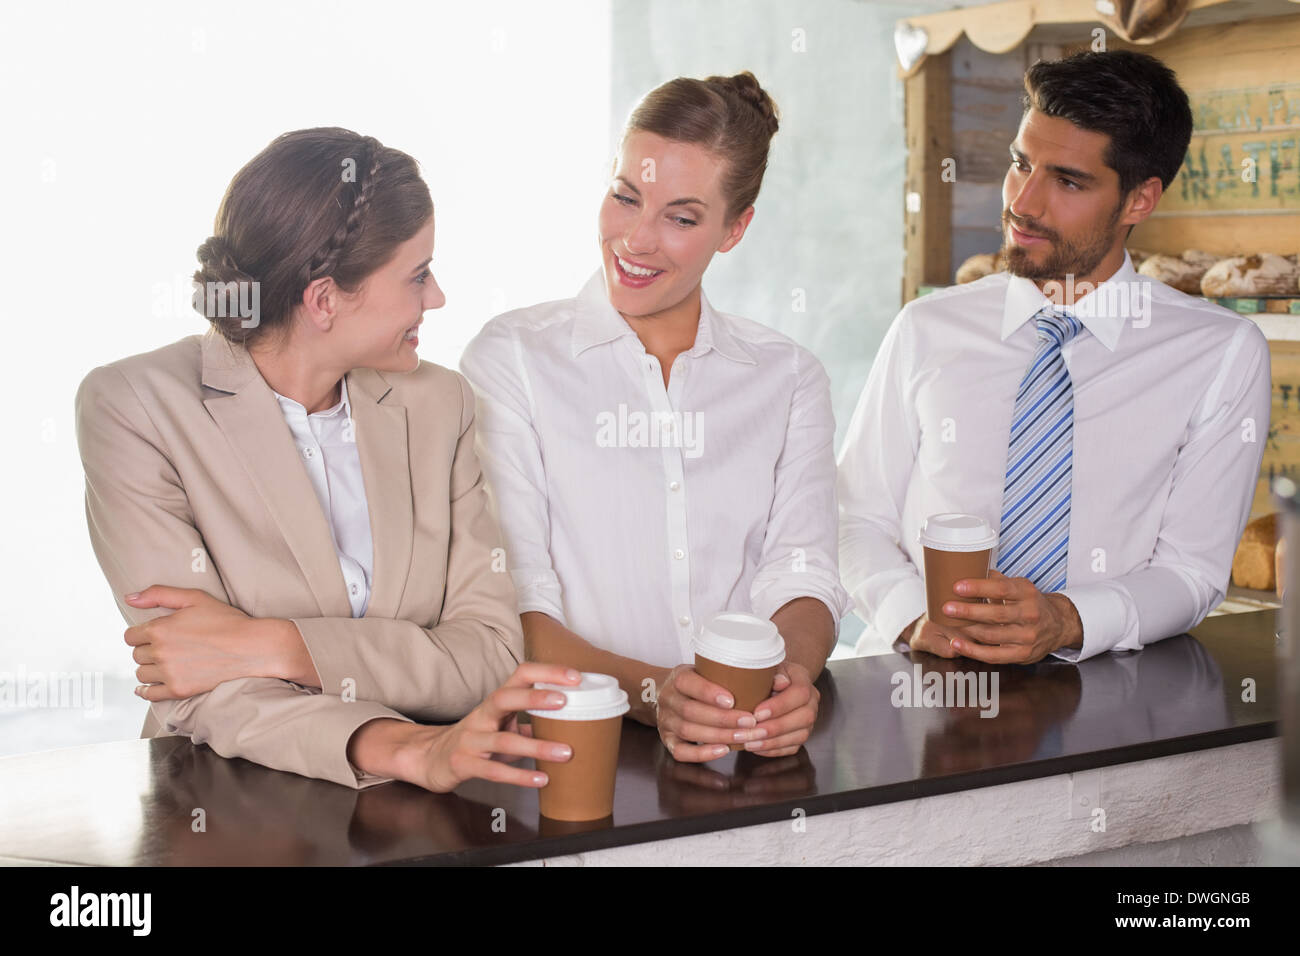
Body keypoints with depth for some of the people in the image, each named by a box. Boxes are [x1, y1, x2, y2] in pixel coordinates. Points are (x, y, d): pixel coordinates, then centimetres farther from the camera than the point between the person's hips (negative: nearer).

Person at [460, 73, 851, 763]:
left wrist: (793, 673, -20)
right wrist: (647, 692, -25)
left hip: (751, 747, 1)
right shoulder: (511, 360, 2)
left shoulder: (788, 378, 13)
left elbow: (801, 575, 3)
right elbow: (514, 605, -8)